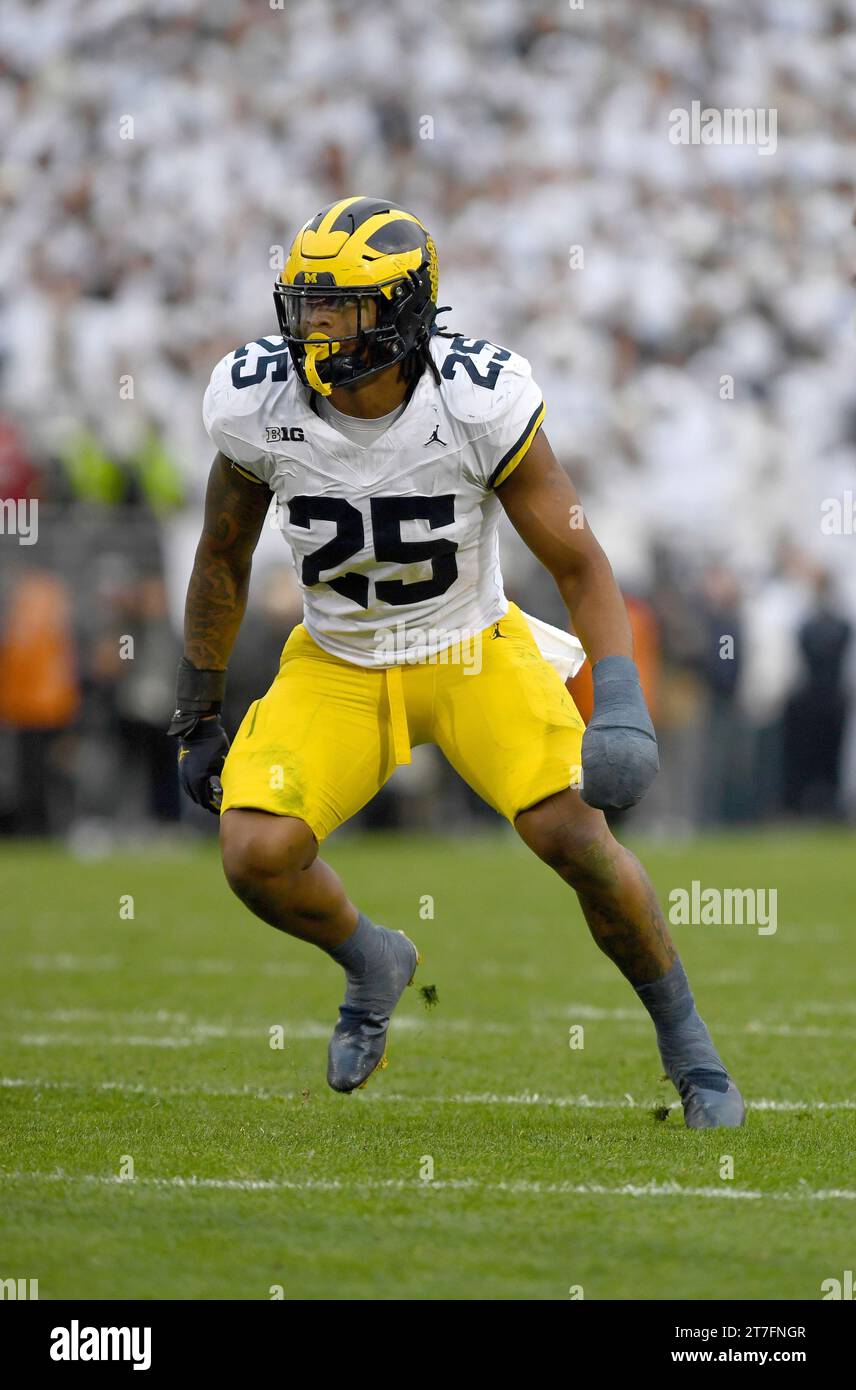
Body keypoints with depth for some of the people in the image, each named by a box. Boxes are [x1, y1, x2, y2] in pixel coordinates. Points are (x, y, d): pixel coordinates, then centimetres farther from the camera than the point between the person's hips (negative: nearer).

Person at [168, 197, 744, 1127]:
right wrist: (198, 719, 6)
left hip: (474, 654, -2)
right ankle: (373, 964, 16)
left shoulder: (480, 402, -24)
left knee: (574, 832, -21)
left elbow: (579, 563, -14)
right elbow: (223, 559, 2)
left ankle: (688, 1048, 5)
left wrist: (620, 703, -28)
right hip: (335, 665, 2)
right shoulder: (258, 404, -17)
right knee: (257, 855, -20)